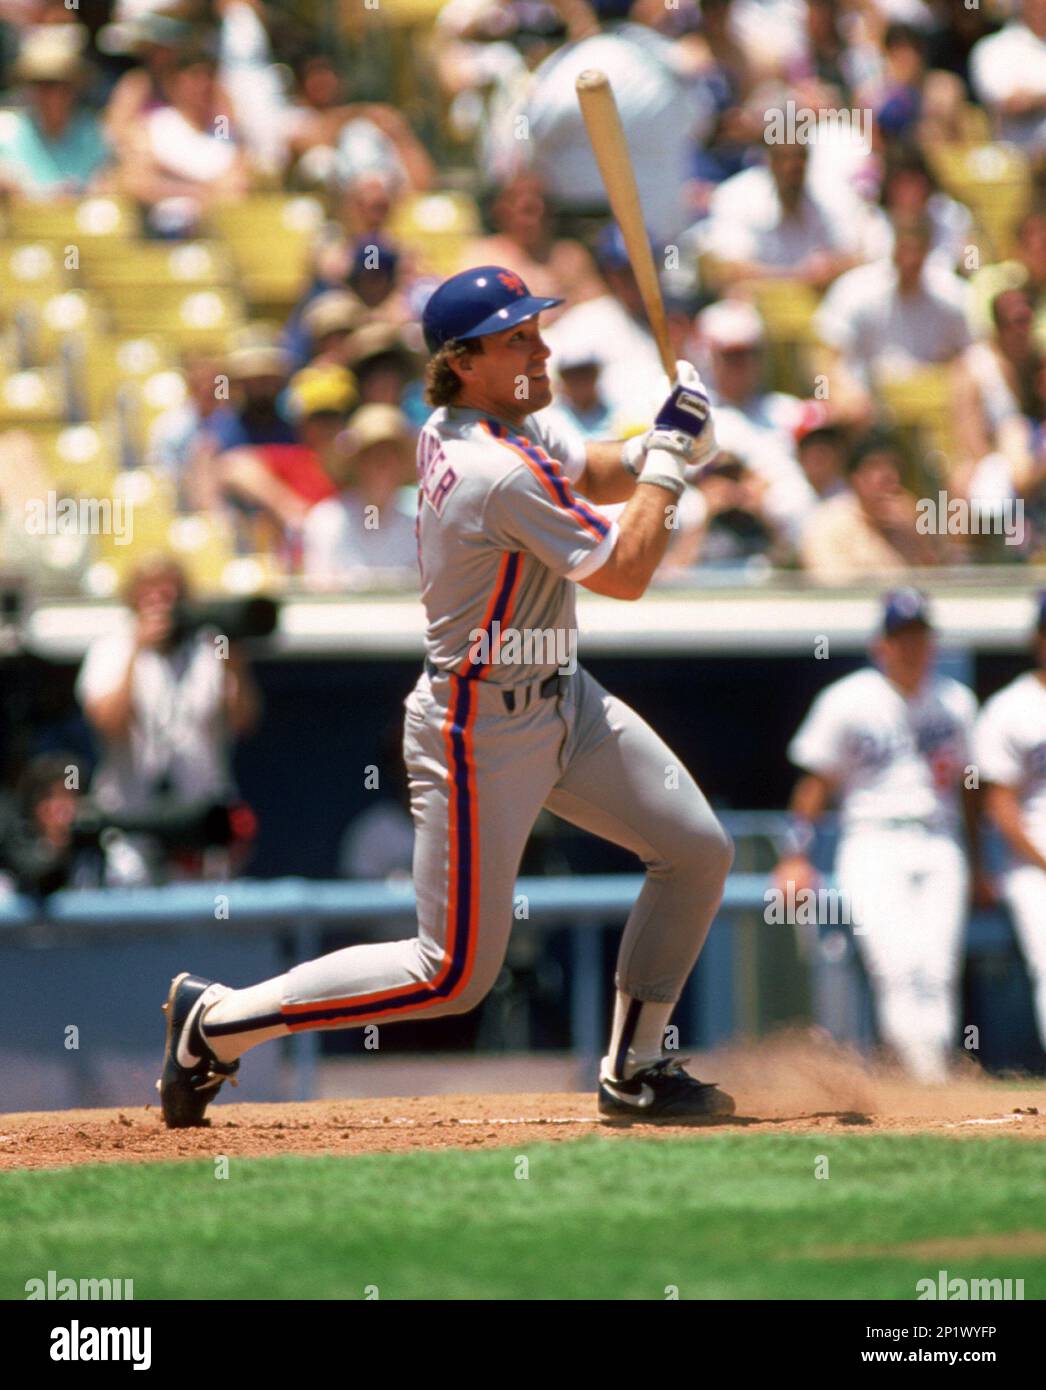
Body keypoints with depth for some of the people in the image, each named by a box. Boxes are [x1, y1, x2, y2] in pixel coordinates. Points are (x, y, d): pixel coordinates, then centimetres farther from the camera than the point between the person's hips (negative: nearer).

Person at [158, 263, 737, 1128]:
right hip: (482, 736, -10)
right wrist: (671, 457, -11)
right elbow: (624, 574, -20)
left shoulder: (455, 428, 2)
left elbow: (593, 477, 15)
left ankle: (634, 1070, 20)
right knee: (453, 975, -4)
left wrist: (656, 449, -7)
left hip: (563, 701, 10)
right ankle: (217, 1021, 7)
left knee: (700, 852, 8)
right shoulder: (504, 475, -27)